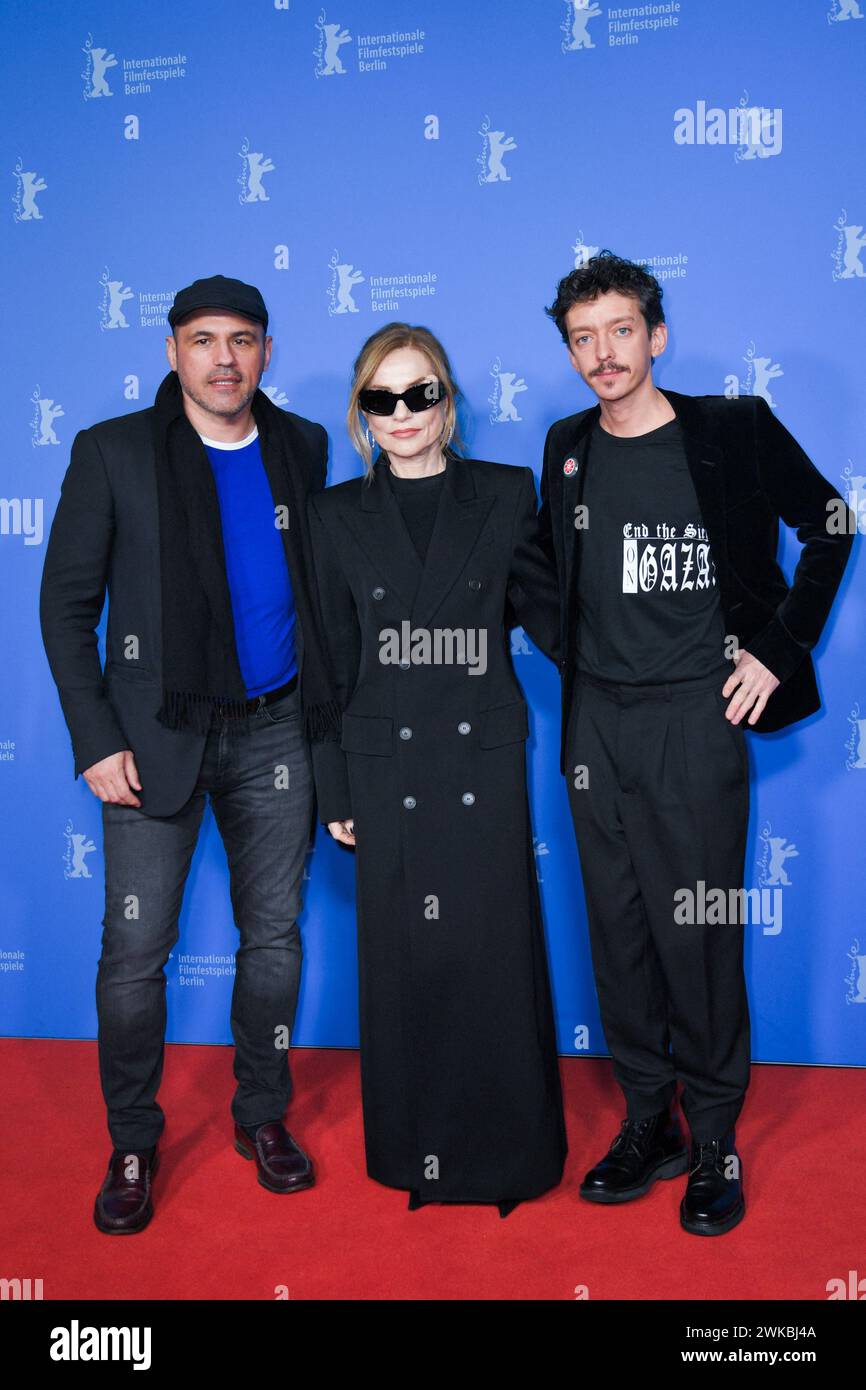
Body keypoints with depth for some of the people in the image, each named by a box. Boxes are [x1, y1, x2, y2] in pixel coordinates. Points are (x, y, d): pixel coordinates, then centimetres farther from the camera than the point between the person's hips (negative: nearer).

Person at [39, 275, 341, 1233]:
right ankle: (132, 1145, 21)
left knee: (274, 937, 11)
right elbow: (66, 604, -2)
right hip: (158, 732, -2)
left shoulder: (301, 449, 7)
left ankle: (262, 1115, 30)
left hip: (274, 729, 3)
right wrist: (96, 741, -9)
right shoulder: (113, 452, -2)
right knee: (135, 949, 1)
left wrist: (327, 710, 5)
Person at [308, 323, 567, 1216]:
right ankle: (414, 1152, 26)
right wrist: (335, 789, 3)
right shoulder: (338, 514, 5)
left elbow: (548, 615, 4)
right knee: (405, 964, 8)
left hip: (483, 763, -1)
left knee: (495, 956, 3)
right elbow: (333, 662, 5)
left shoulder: (506, 496, 3)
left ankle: (507, 1153, 23)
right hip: (389, 765, 1)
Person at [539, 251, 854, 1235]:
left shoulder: (732, 432, -1)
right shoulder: (567, 450, 11)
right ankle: (647, 1124, 23)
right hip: (596, 721, 4)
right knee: (618, 928, 9)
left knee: (697, 932, -2)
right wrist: (576, 659, 10)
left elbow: (827, 529, 7)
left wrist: (779, 649, 0)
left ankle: (714, 1139, 16)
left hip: (695, 713, -4)